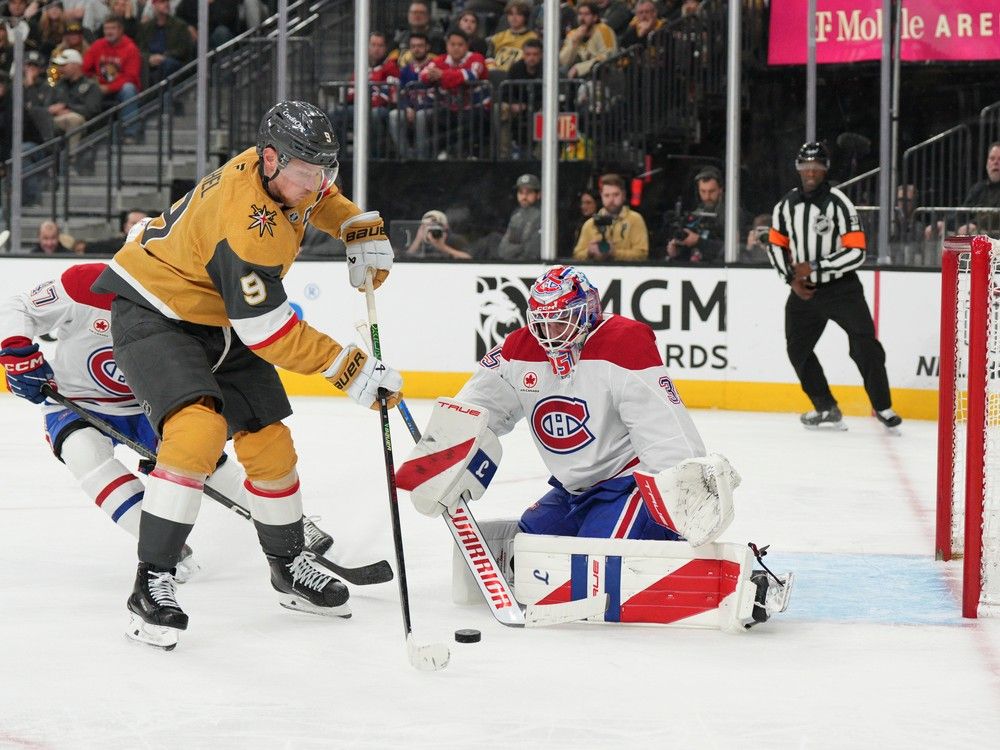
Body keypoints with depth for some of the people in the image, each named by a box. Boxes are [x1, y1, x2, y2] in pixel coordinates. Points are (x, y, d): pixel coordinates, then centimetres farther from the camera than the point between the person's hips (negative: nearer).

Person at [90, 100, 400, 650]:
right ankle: (151, 583, -24)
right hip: (154, 314, -9)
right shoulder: (246, 224, -35)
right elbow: (271, 334, -32)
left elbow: (319, 195, 20)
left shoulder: (283, 169, -8)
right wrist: (354, 372, -30)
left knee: (269, 443, 9)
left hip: (221, 323, 9)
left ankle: (288, 565, 31)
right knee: (198, 429, -30)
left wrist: (362, 230, 3)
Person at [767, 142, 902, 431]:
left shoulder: (839, 203, -14)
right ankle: (827, 408, 20)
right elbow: (777, 245, 12)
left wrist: (815, 268, -20)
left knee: (864, 344, -16)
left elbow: (856, 253, -18)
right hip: (804, 290, 5)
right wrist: (792, 278, -1)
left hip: (841, 288, -5)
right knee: (797, 349, 7)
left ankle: (883, 407, -6)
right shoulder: (787, 205, 2)